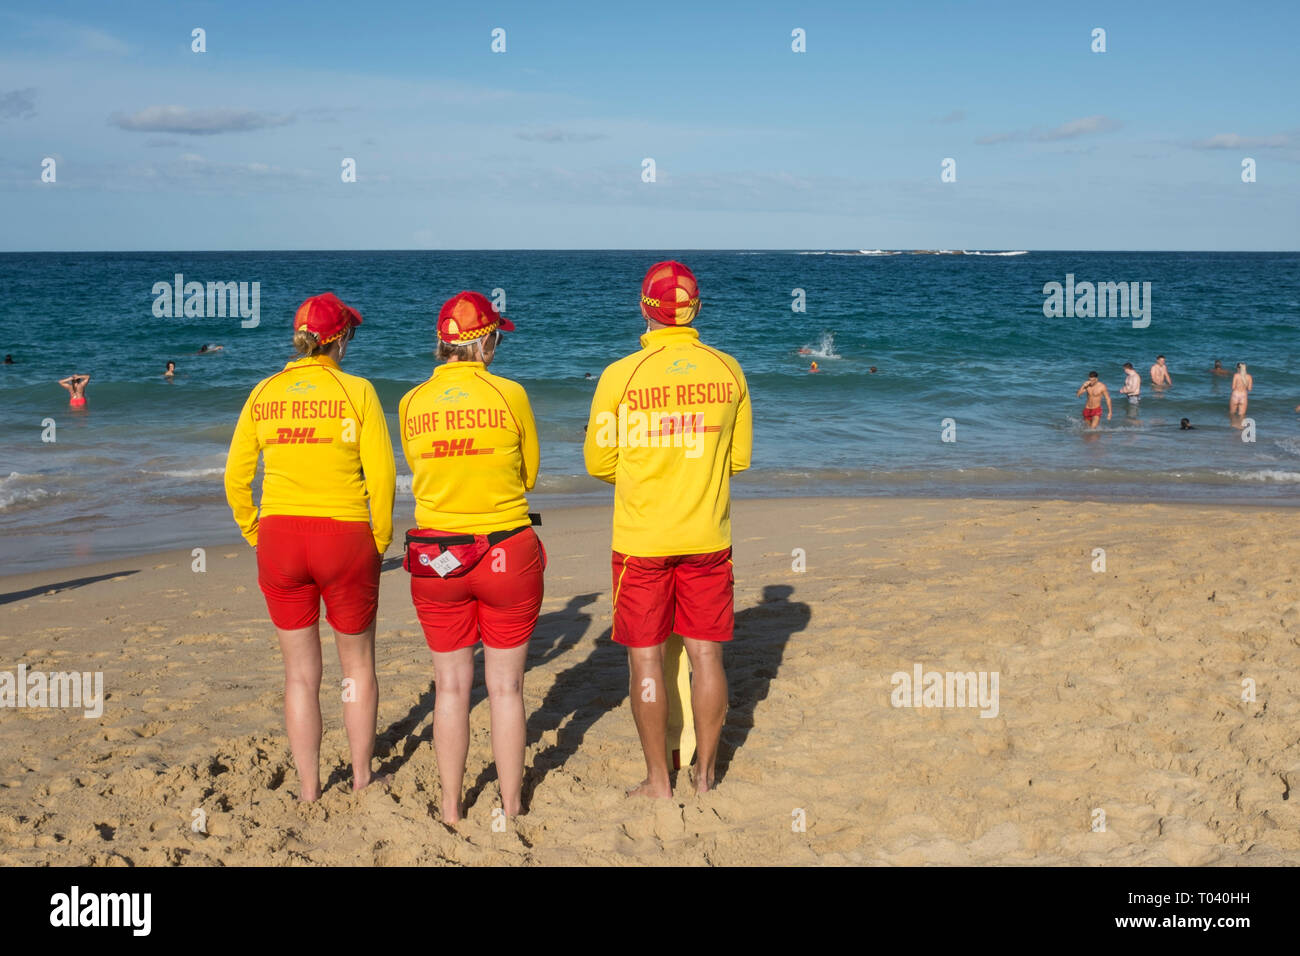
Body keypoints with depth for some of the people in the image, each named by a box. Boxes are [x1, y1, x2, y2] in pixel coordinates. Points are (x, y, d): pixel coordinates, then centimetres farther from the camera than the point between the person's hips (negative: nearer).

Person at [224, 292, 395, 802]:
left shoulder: (263, 393, 3)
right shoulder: (356, 391, -6)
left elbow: (235, 478, 4)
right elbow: (381, 475, -10)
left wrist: (256, 536, 14)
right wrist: (380, 541, 1)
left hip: (279, 539, 2)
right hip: (344, 537, -2)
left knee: (300, 673, 13)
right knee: (358, 663, 18)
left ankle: (308, 789, 19)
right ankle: (361, 777, 26)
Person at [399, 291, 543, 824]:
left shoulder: (412, 404, -3)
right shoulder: (510, 395, -9)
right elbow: (528, 476, 3)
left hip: (436, 558, 2)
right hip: (508, 555, -2)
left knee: (451, 688, 12)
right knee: (506, 686, 10)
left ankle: (451, 810, 20)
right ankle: (511, 808, 19)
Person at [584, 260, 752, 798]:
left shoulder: (621, 375, -11)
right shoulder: (727, 371, -2)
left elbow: (599, 463, -2)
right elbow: (738, 458, 8)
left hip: (641, 539, -3)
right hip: (707, 537, 3)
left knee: (646, 659, 7)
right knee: (706, 655, 12)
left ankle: (658, 781, 15)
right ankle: (705, 774, 22)